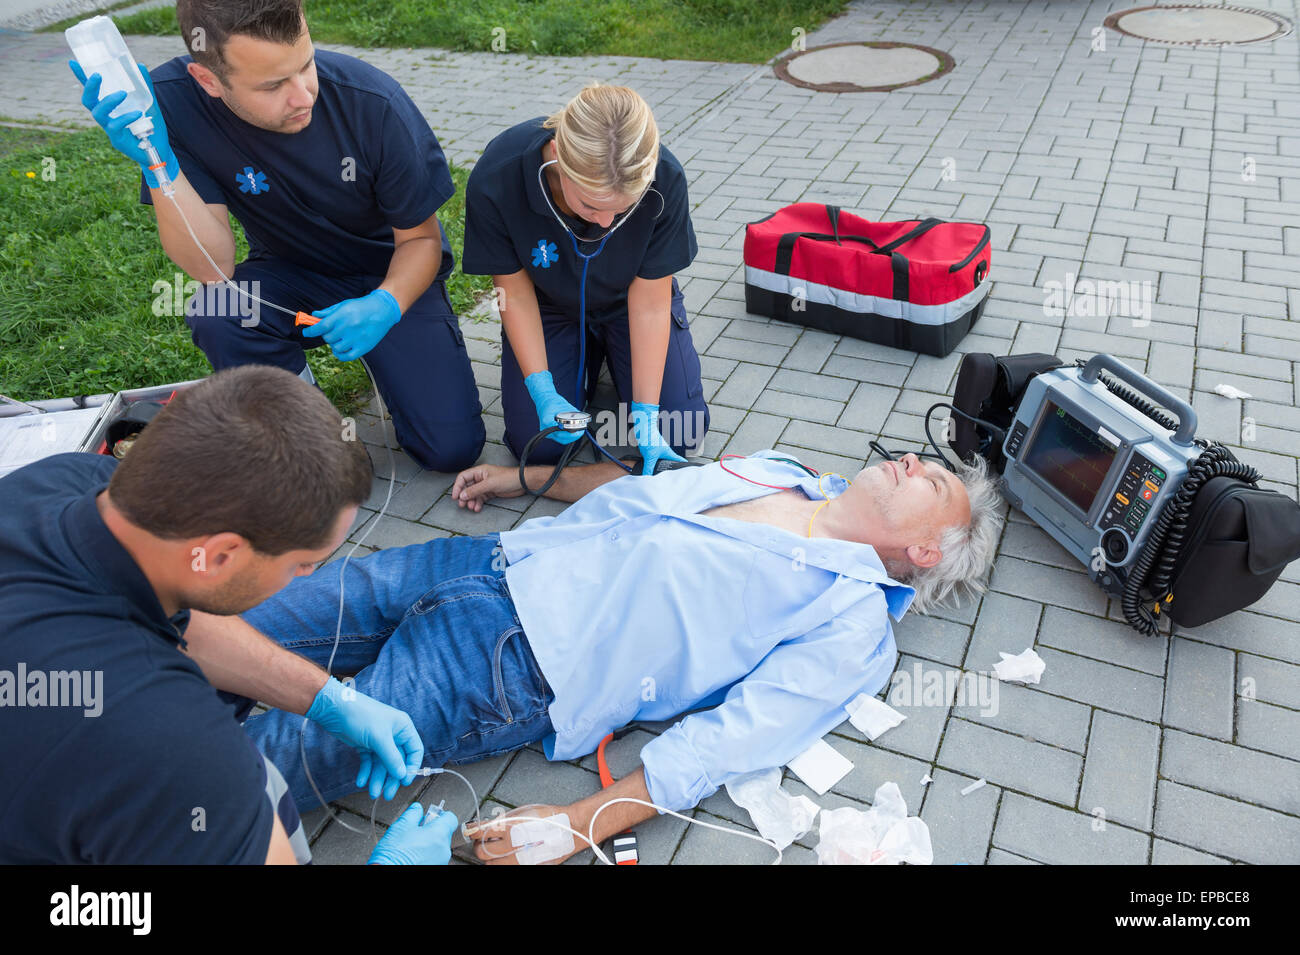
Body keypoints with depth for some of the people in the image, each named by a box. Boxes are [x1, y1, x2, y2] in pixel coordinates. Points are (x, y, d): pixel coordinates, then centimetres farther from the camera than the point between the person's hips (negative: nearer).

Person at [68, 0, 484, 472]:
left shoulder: (375, 104, -25)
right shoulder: (173, 99, -21)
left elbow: (421, 239, -12)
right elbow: (212, 267, -23)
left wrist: (385, 305, -32)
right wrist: (157, 162, -38)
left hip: (390, 276, -1)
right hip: (289, 275, 2)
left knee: (452, 448, -16)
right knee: (215, 315, -33)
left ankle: (386, 362, 18)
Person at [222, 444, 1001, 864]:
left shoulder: (850, 620, -6)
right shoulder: (781, 472, 16)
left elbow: (734, 738, -16)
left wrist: (580, 823, -24)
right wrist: (524, 476, 29)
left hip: (512, 669, -7)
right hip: (495, 562, 7)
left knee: (261, 760, -11)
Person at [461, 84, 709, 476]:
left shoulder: (665, 180, -32)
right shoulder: (495, 179, -33)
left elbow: (649, 303, -23)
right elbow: (516, 292, -18)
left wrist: (646, 415, -26)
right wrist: (543, 392, -25)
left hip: (625, 303, 0)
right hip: (549, 307, 0)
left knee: (680, 431, -12)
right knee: (538, 443, -13)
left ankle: (610, 352, 19)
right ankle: (588, 356, 18)